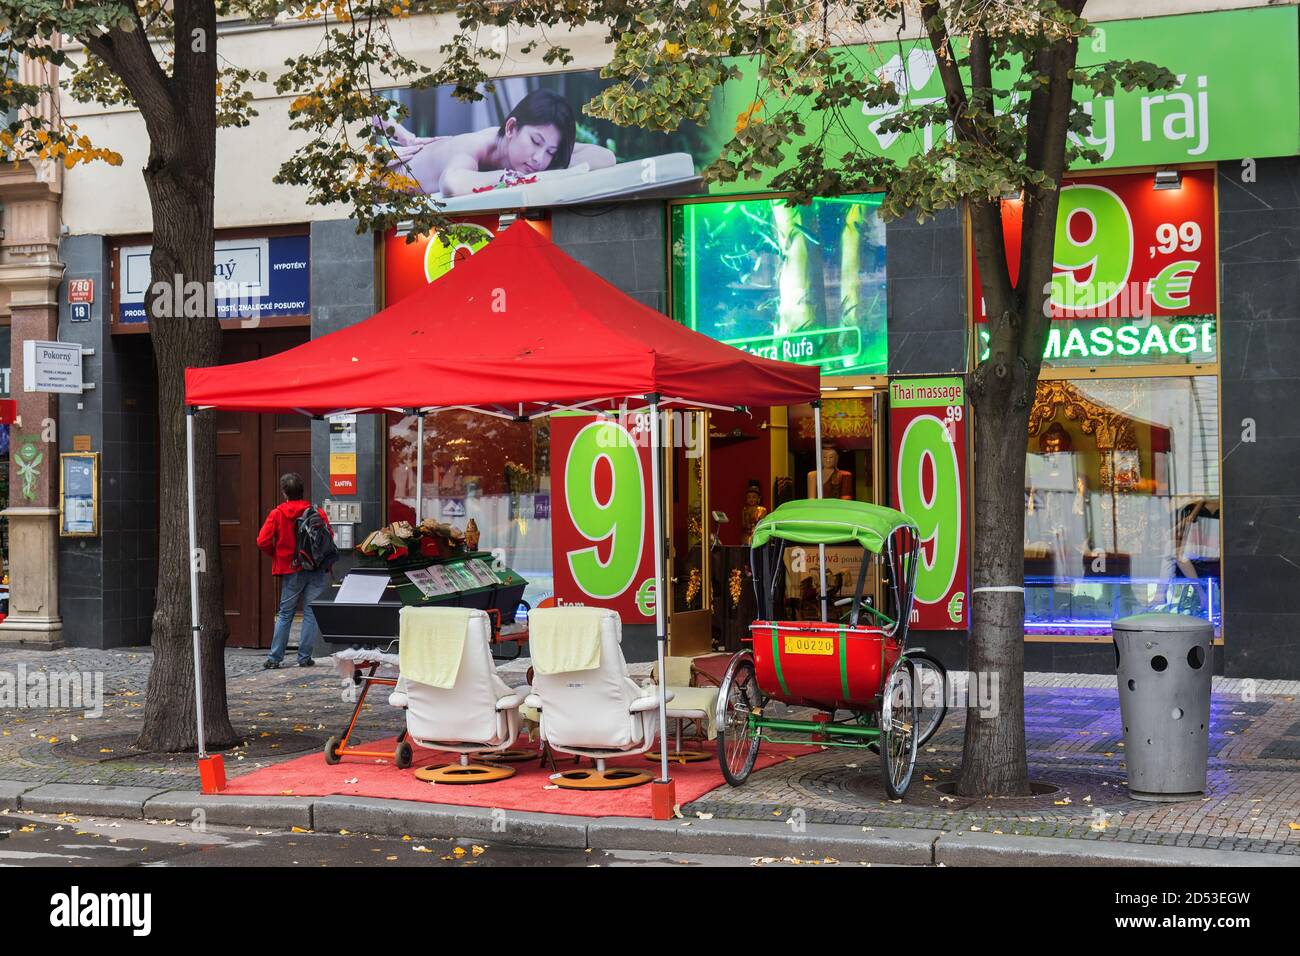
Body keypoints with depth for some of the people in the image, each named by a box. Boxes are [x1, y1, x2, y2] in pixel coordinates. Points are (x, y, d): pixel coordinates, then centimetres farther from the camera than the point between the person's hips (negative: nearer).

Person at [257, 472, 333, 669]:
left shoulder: (277, 514, -4)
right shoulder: (317, 512, -2)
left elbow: (263, 541, -10)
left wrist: (276, 554, 8)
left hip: (291, 570, 0)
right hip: (317, 571, 0)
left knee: (285, 614, 9)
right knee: (311, 612, 5)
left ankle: (274, 658, 8)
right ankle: (304, 657, 3)